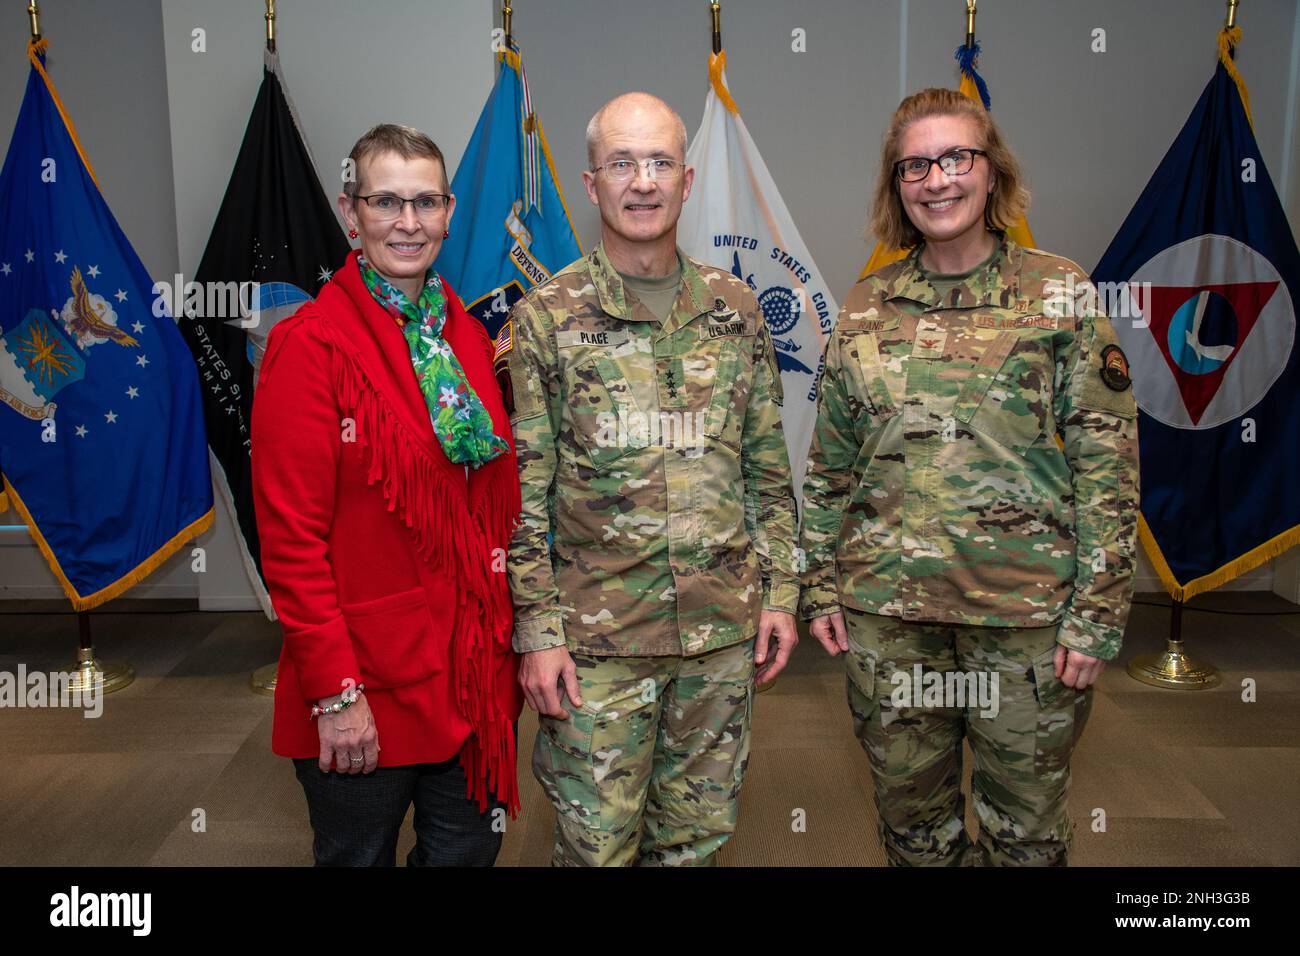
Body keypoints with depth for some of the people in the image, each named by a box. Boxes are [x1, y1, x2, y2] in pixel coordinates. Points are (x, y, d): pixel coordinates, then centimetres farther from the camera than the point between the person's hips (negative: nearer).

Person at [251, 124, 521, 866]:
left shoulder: (469, 338, 6)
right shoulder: (308, 345, -12)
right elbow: (290, 536, -15)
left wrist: (506, 637, 8)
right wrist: (335, 692, -16)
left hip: (475, 675, 5)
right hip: (367, 685, -5)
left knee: (470, 848, 18)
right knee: (360, 856, 15)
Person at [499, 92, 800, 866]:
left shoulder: (736, 309, 5)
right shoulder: (547, 317, -4)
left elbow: (768, 468, 9)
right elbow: (524, 492, -5)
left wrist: (781, 591, 5)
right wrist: (536, 630, -8)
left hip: (723, 627, 3)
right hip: (596, 634, -3)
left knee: (697, 836, 17)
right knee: (598, 842, 9)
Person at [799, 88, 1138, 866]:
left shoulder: (1061, 293, -2)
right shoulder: (867, 306, 5)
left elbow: (1108, 461, -4)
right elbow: (831, 464, 9)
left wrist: (1099, 610, -9)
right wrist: (821, 585, 6)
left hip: (1027, 612, -2)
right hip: (886, 609, 3)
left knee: (1026, 828, 13)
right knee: (911, 817, 17)